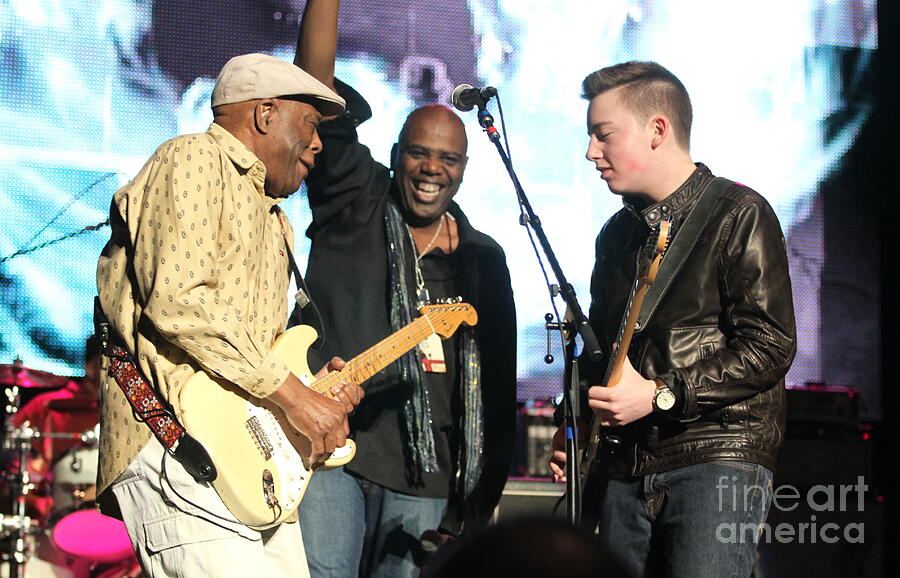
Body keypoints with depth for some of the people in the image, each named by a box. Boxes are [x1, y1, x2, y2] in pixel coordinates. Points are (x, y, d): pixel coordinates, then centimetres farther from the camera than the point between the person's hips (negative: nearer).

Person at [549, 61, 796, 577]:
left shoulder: (738, 215, -4)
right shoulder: (618, 234, 19)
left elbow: (770, 345, -12)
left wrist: (660, 395, -16)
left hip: (719, 454, -7)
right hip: (623, 470, 7)